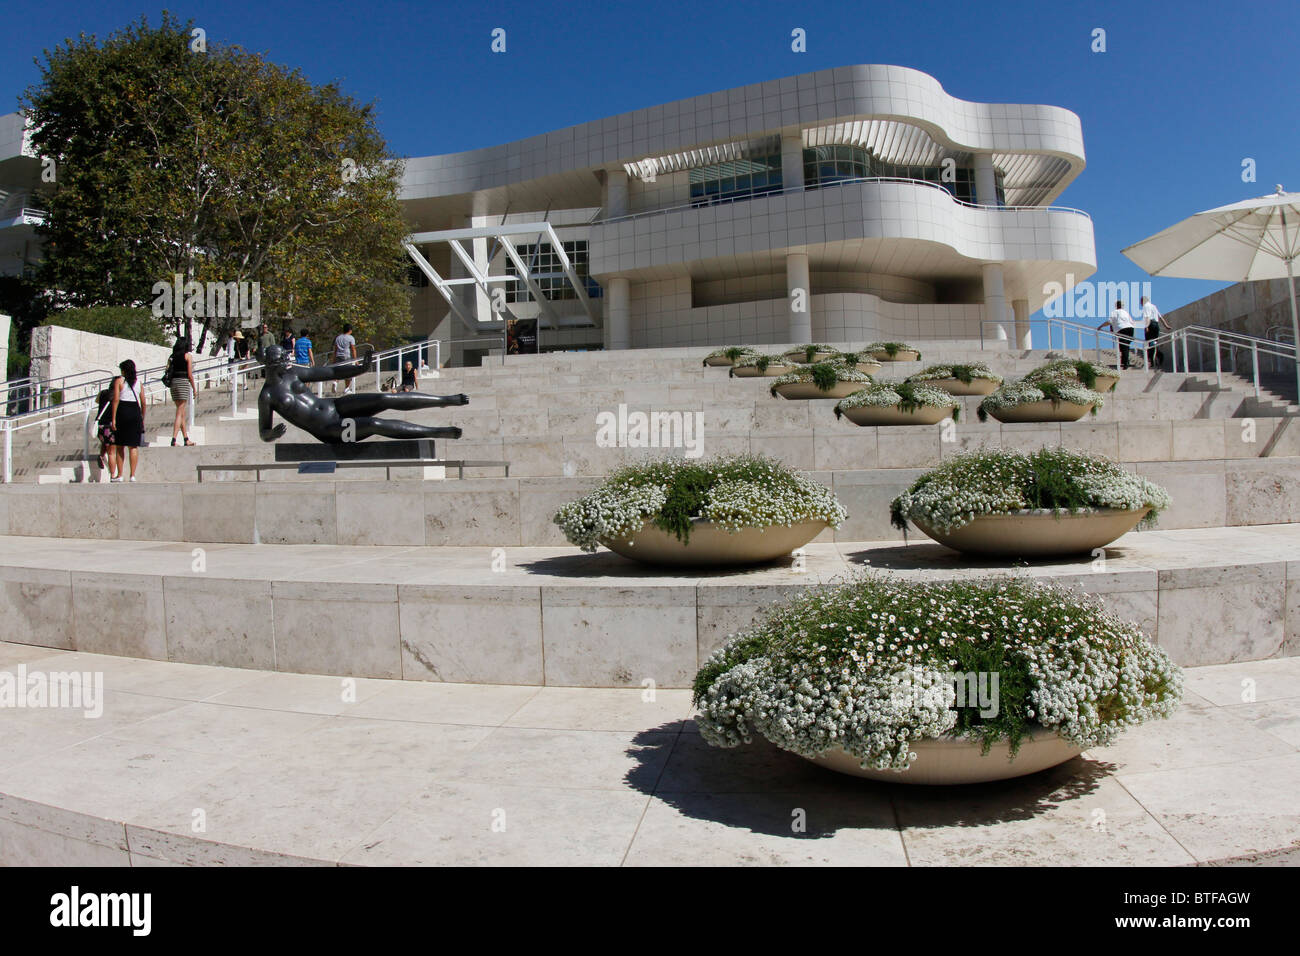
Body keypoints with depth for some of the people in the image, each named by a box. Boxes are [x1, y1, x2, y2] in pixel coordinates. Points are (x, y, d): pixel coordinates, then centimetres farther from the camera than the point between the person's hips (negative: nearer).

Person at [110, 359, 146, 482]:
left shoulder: (119, 381, 0)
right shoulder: (138, 382, 10)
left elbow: (116, 400, -9)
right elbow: (143, 403, 8)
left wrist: (113, 418, -9)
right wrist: (142, 419, 15)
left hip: (122, 412, -2)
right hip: (135, 412, 2)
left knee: (119, 445, 7)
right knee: (134, 446, 2)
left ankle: (119, 475, 6)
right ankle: (132, 475, -2)